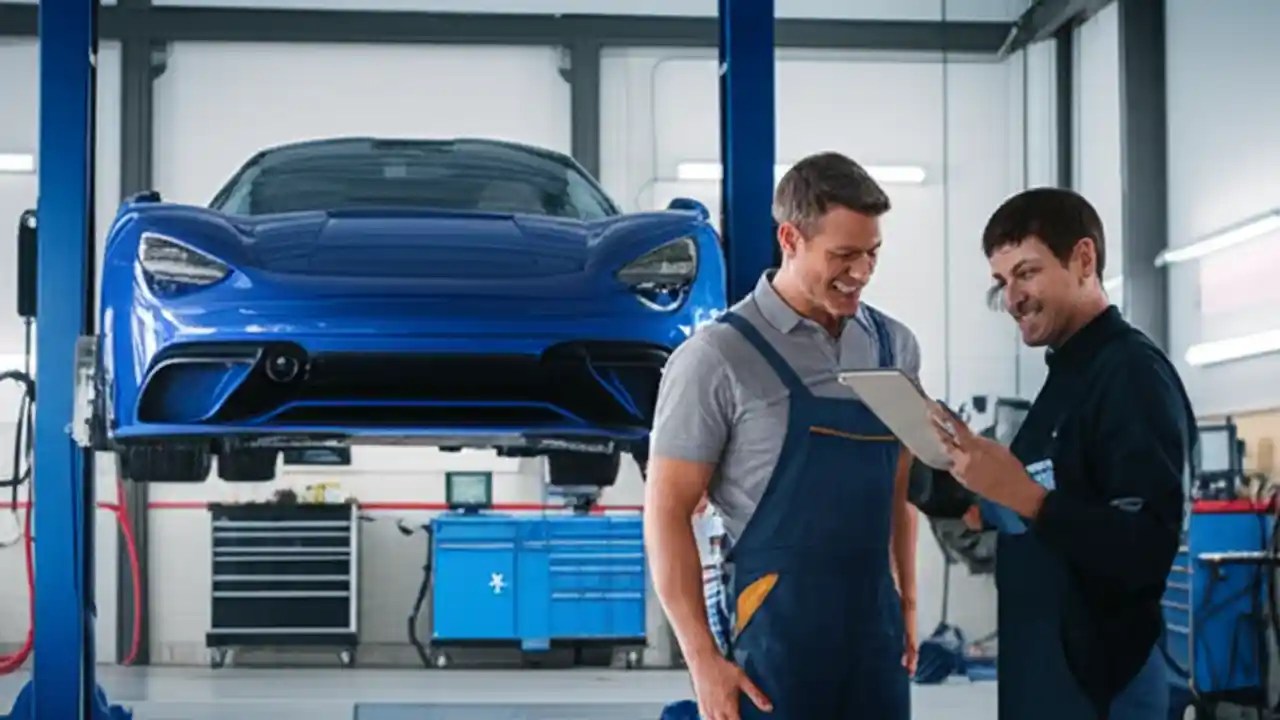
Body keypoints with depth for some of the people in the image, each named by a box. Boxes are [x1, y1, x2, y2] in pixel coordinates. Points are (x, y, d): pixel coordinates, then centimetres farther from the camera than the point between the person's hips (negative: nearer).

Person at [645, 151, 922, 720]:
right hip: (773, 630, -5)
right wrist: (703, 659, -12)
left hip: (874, 628, 5)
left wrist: (906, 601, 14)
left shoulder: (893, 346, 7)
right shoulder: (719, 357, -10)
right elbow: (667, 512, -9)